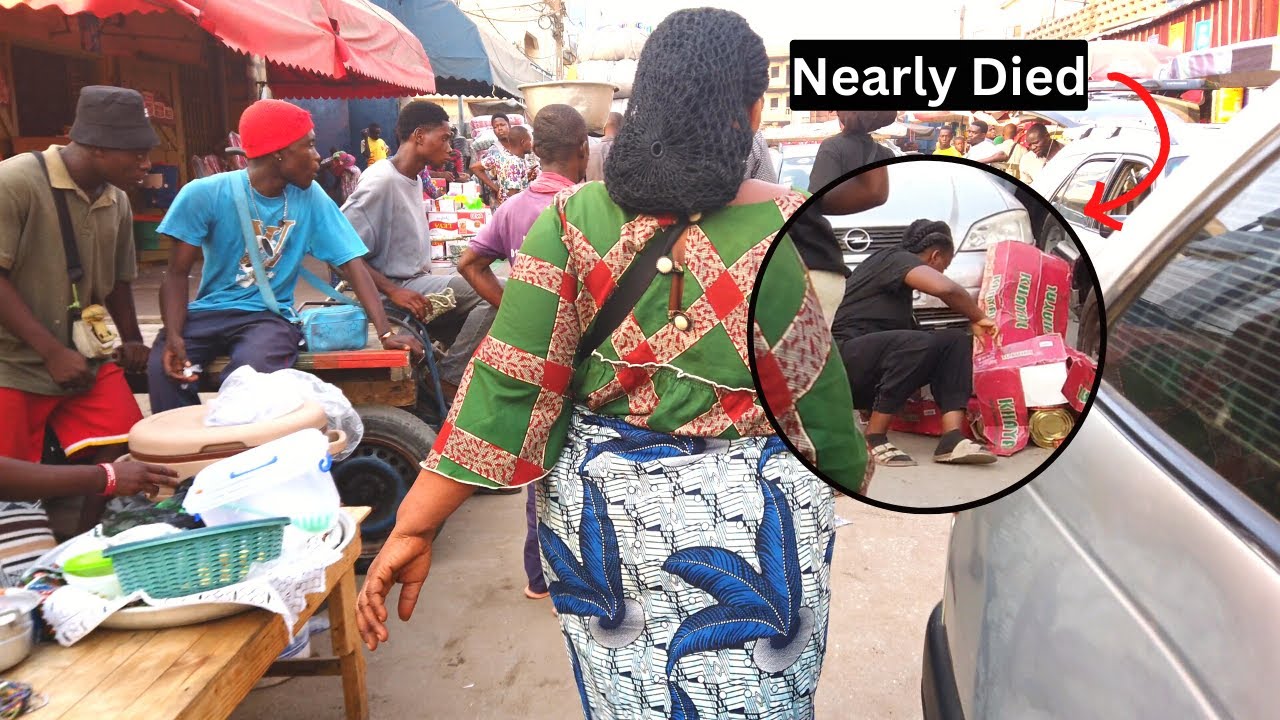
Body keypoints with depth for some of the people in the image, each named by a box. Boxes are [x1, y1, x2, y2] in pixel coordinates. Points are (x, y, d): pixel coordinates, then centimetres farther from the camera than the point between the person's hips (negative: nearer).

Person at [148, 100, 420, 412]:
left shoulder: (310, 197, -4)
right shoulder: (204, 194, -9)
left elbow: (351, 262, -5)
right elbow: (177, 273, -5)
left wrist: (385, 331, -17)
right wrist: (173, 336, -22)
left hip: (270, 315, 0)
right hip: (207, 312, 0)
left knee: (249, 371, -33)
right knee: (165, 368, -29)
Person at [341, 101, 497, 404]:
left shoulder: (414, 179, 12)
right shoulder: (381, 182, -17)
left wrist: (429, 279, 9)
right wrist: (394, 292, -26)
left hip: (416, 281, 10)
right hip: (395, 288, -10)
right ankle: (449, 381, -12)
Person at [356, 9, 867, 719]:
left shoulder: (576, 219, -10)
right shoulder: (788, 226, -14)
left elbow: (508, 381, -14)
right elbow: (815, 381, -4)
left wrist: (415, 526, -8)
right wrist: (848, 468, 16)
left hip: (602, 510, 3)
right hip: (748, 516, -2)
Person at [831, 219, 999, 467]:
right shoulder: (895, 258, -6)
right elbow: (945, 288, -23)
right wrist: (978, 318, -9)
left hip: (870, 378, 9)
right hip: (842, 360, -9)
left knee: (956, 342, -2)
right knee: (918, 343, -33)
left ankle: (952, 439, -17)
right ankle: (874, 441, -21)